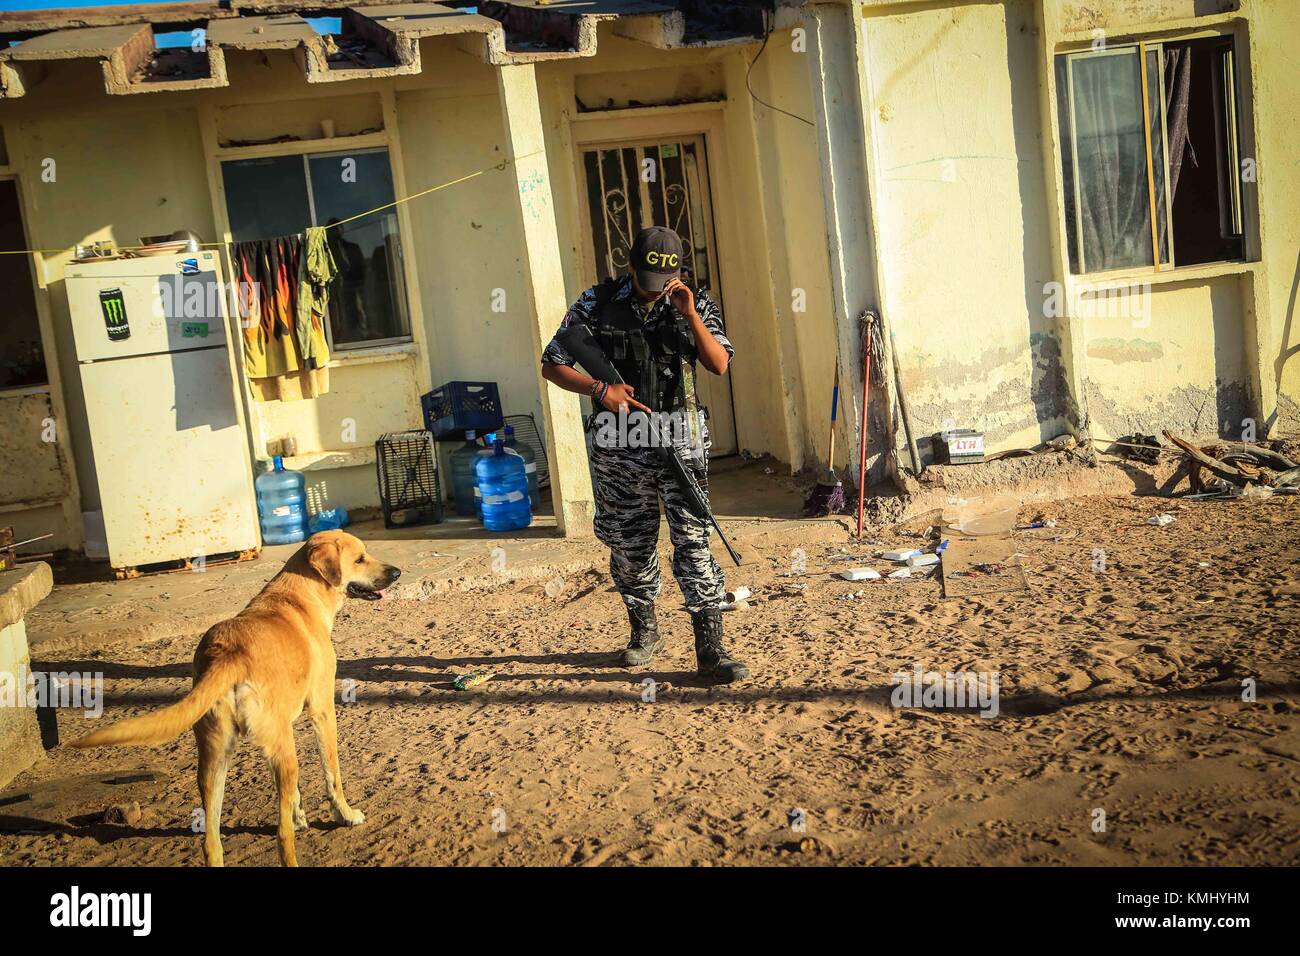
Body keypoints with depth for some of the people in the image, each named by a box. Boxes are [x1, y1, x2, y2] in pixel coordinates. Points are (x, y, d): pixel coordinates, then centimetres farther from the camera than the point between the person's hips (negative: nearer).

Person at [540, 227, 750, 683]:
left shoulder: (696, 304, 4)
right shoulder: (597, 303, 1)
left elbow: (720, 364, -6)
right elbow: (552, 364, 2)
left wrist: (690, 315, -17)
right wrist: (600, 389, -13)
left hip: (680, 441, -1)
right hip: (620, 447, 1)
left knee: (693, 542, -7)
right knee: (630, 544, 11)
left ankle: (710, 651, -5)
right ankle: (644, 632, 32)